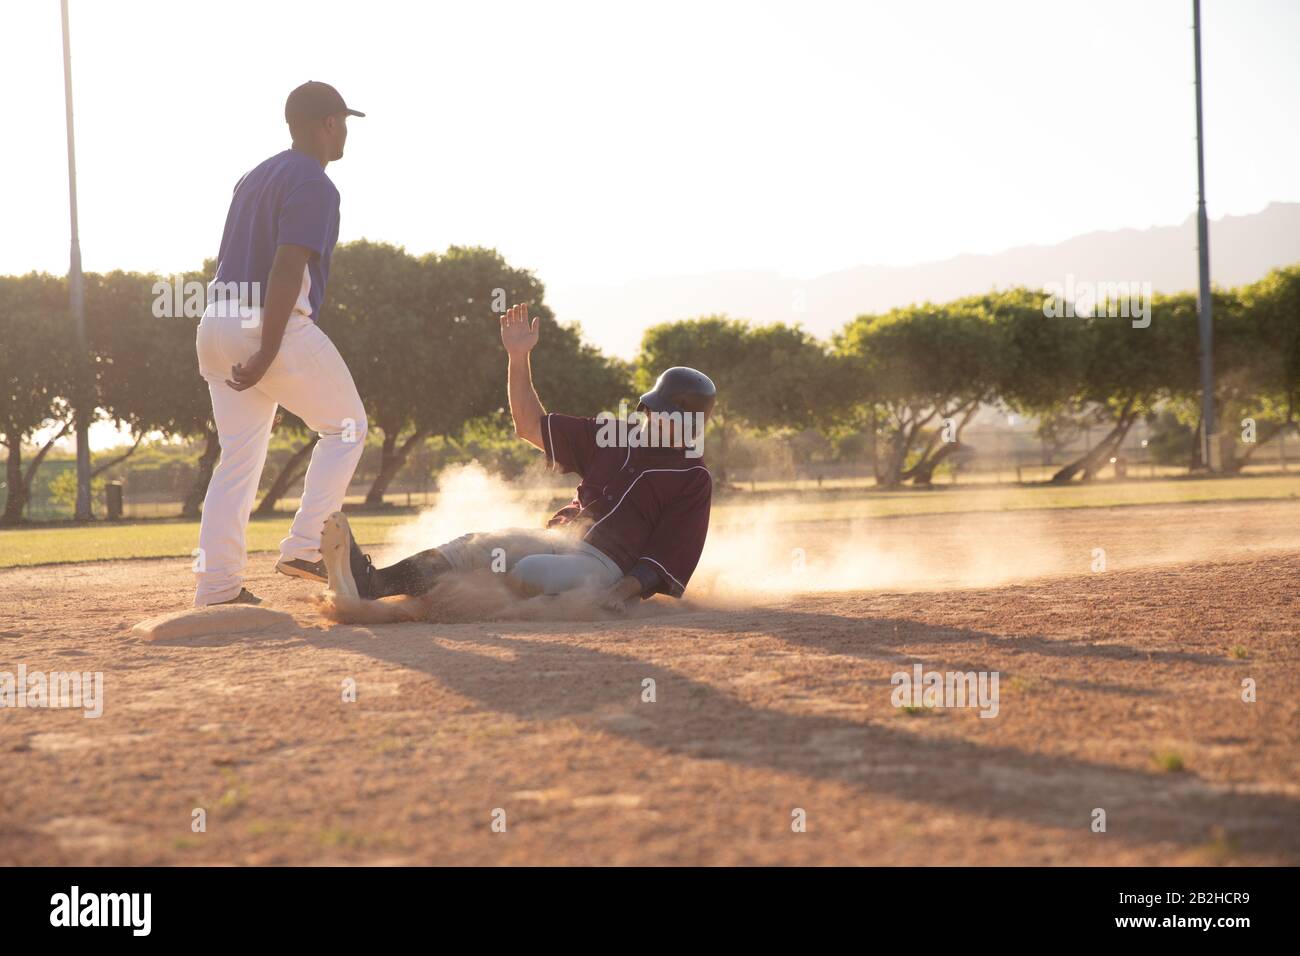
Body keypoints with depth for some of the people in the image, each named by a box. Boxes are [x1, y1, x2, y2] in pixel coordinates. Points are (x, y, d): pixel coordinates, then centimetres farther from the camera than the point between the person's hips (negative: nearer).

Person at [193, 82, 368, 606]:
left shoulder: (253, 178, 19)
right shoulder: (314, 185, -9)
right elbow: (288, 267, -20)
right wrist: (267, 353, -24)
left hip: (216, 323, 8)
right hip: (274, 327, -8)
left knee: (239, 454, 10)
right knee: (345, 427, 9)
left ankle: (215, 584, 5)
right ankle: (306, 547, 0)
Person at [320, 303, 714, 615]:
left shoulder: (692, 479, 3)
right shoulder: (611, 439, 20)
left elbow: (671, 553, -6)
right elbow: (532, 425, 19)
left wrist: (623, 591, -22)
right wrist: (519, 357, 10)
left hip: (605, 565, -6)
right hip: (553, 540, 6)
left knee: (532, 570, -36)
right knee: (475, 546, -21)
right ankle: (368, 583, -43)